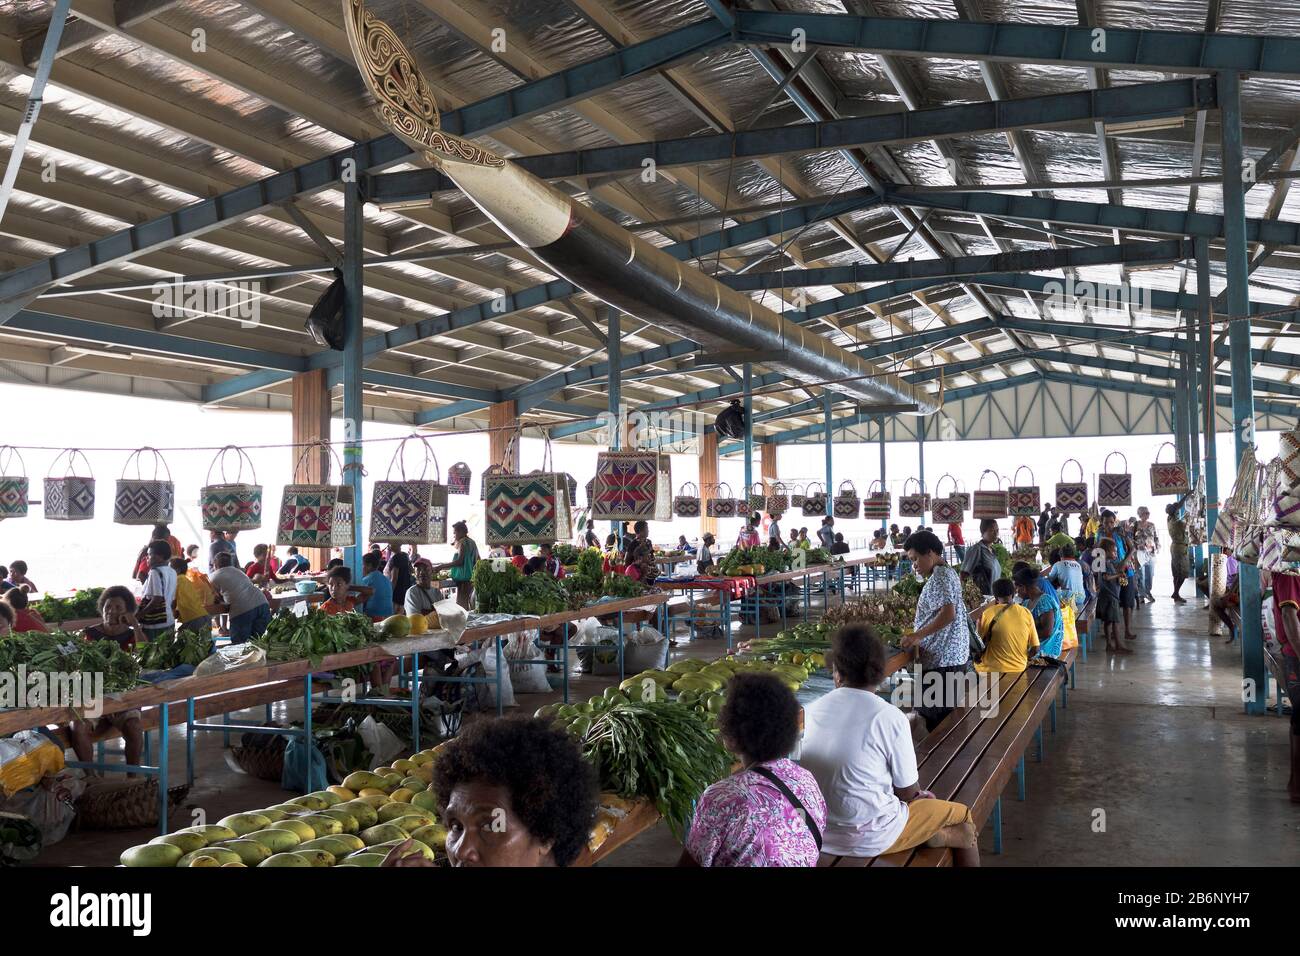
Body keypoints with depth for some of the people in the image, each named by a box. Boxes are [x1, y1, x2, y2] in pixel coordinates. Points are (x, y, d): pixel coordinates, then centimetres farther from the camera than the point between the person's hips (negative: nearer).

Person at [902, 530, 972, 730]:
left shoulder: (939, 577, -15)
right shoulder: (948, 573, 16)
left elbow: (948, 614, -26)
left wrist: (917, 635, -23)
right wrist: (919, 626, 19)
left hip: (941, 659, -10)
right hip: (954, 656, 10)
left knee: (936, 717, -5)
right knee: (948, 713, 15)